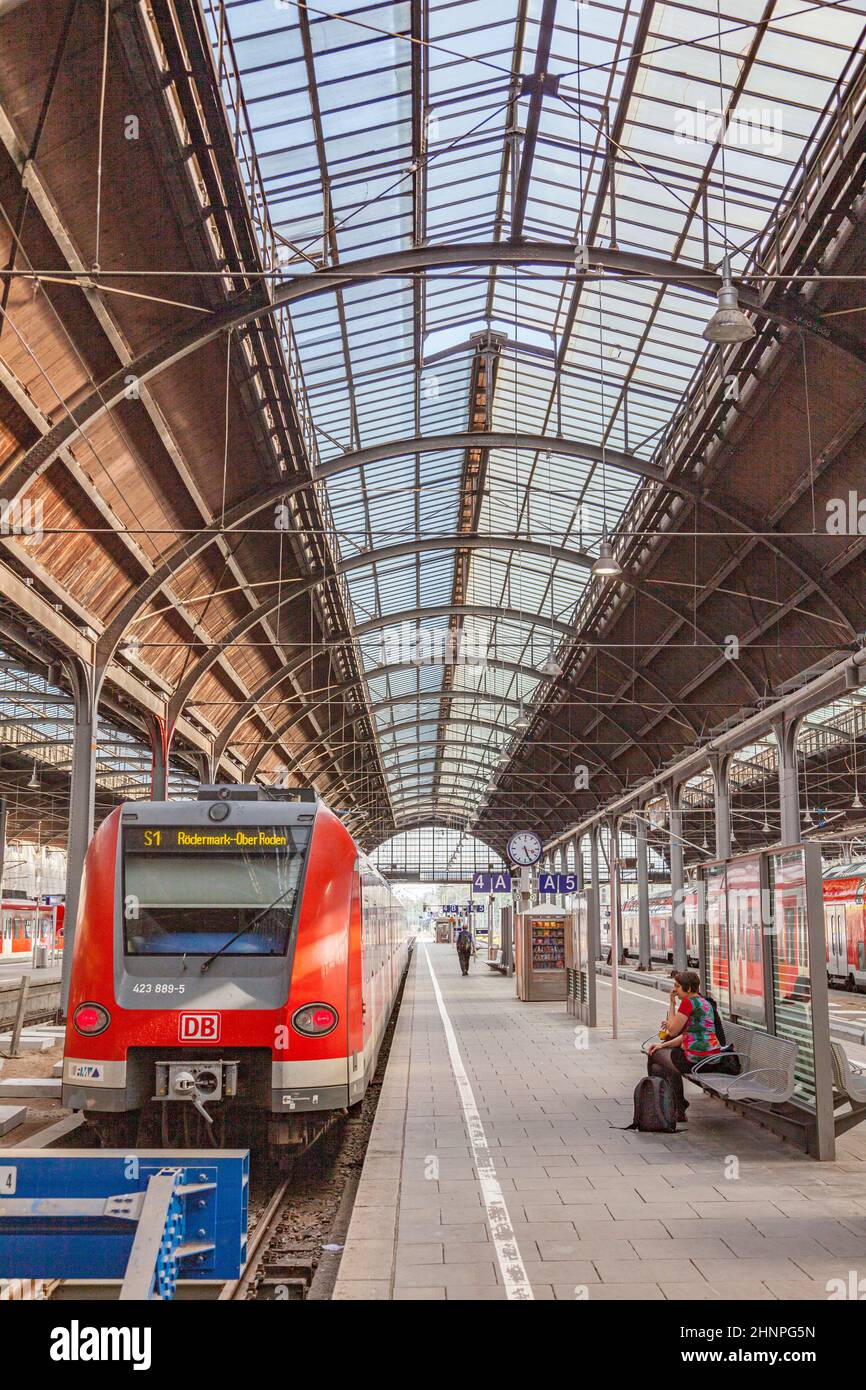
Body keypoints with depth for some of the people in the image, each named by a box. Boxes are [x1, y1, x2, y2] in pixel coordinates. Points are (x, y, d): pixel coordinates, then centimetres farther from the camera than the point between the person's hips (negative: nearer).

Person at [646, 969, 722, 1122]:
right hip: (713, 1056, 9)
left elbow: (673, 1031, -6)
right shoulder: (705, 1002, 17)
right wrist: (662, 1045, 13)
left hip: (696, 1058, -9)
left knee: (654, 1055, 12)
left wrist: (672, 1004, 1)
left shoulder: (688, 1002, -13)